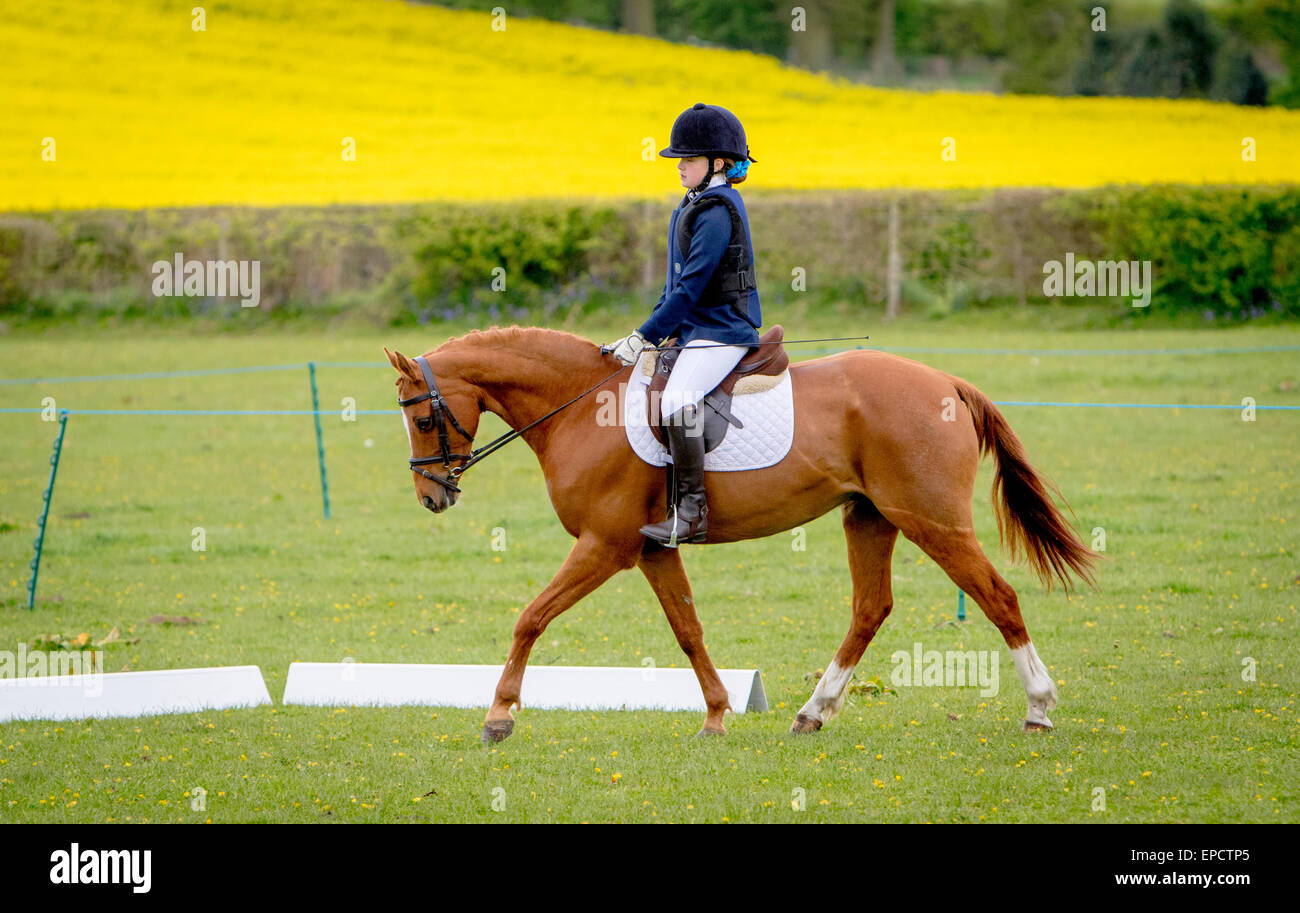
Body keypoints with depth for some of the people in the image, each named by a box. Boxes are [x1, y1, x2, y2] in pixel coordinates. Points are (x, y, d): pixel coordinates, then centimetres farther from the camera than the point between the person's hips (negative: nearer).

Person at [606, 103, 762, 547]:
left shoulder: (717, 212, -16)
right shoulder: (695, 206, 15)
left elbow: (691, 286, -20)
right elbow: (677, 281, 22)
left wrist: (646, 335, -18)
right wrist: (649, 332, 15)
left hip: (722, 330, -11)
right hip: (694, 330, 11)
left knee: (678, 400, -30)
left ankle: (692, 510, -27)